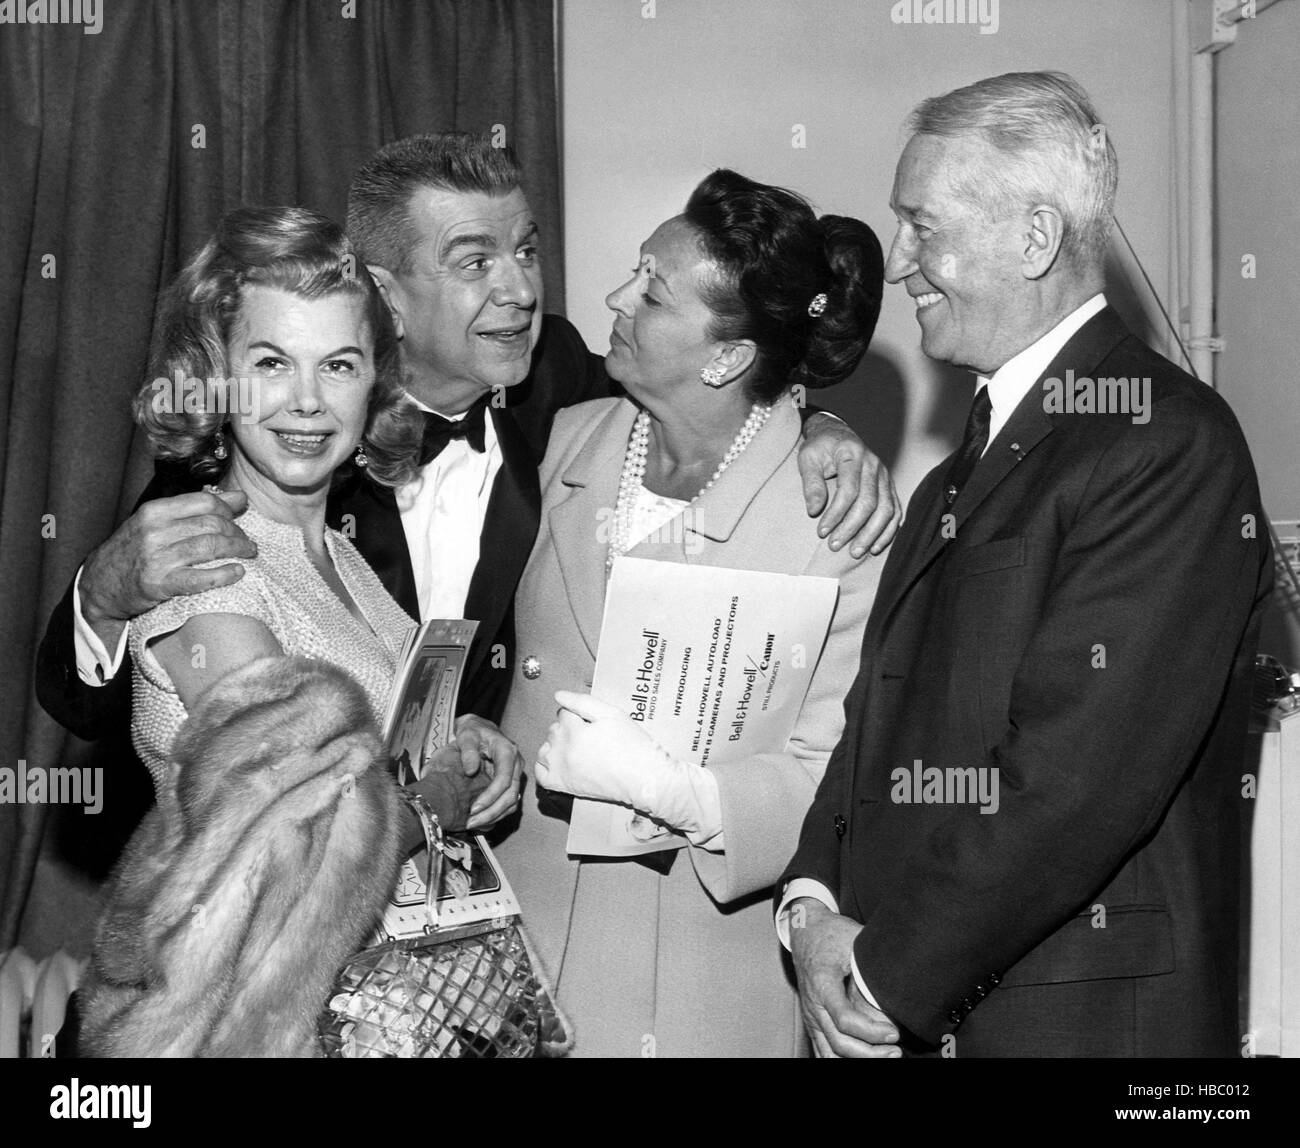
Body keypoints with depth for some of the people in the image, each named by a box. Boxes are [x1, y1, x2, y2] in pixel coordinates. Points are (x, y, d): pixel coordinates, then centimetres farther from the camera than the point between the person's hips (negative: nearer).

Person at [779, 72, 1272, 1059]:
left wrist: (887, 975, -16)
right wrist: (811, 903, -4)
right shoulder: (971, 463, 13)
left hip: (1084, 1017, -7)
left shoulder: (1168, 444, -15)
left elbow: (1080, 777, -22)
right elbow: (885, 711, 12)